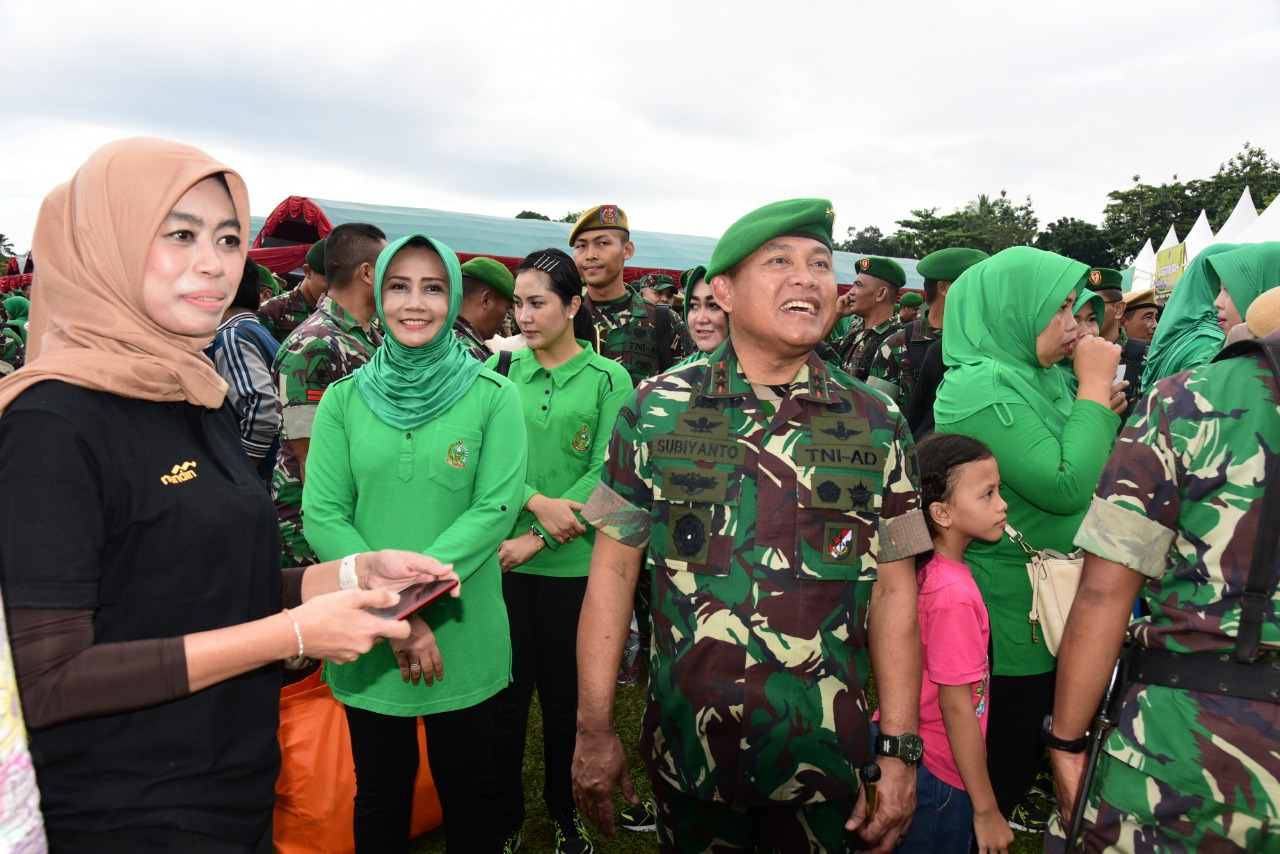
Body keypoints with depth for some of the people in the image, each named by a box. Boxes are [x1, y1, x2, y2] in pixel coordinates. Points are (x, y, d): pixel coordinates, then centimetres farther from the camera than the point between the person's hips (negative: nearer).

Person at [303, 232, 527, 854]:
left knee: (468, 795, 16)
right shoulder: (345, 398, 0)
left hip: (463, 636, -1)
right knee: (380, 797, 19)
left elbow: (496, 509, -12)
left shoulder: (493, 396, -5)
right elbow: (322, 516, -5)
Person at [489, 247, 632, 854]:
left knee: (566, 695, 12)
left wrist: (537, 539, -13)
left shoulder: (608, 378, -3)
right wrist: (538, 501, -18)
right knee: (506, 692, 10)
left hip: (573, 563, -1)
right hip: (502, 560, 1)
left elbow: (606, 476, -8)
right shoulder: (498, 371, 3)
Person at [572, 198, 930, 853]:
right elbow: (613, 568, -3)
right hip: (683, 747, 0)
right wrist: (594, 732, -3)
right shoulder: (656, 409, -6)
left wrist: (900, 749, -2)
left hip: (821, 754, 1)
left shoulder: (876, 424, -3)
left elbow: (893, 588, 0)